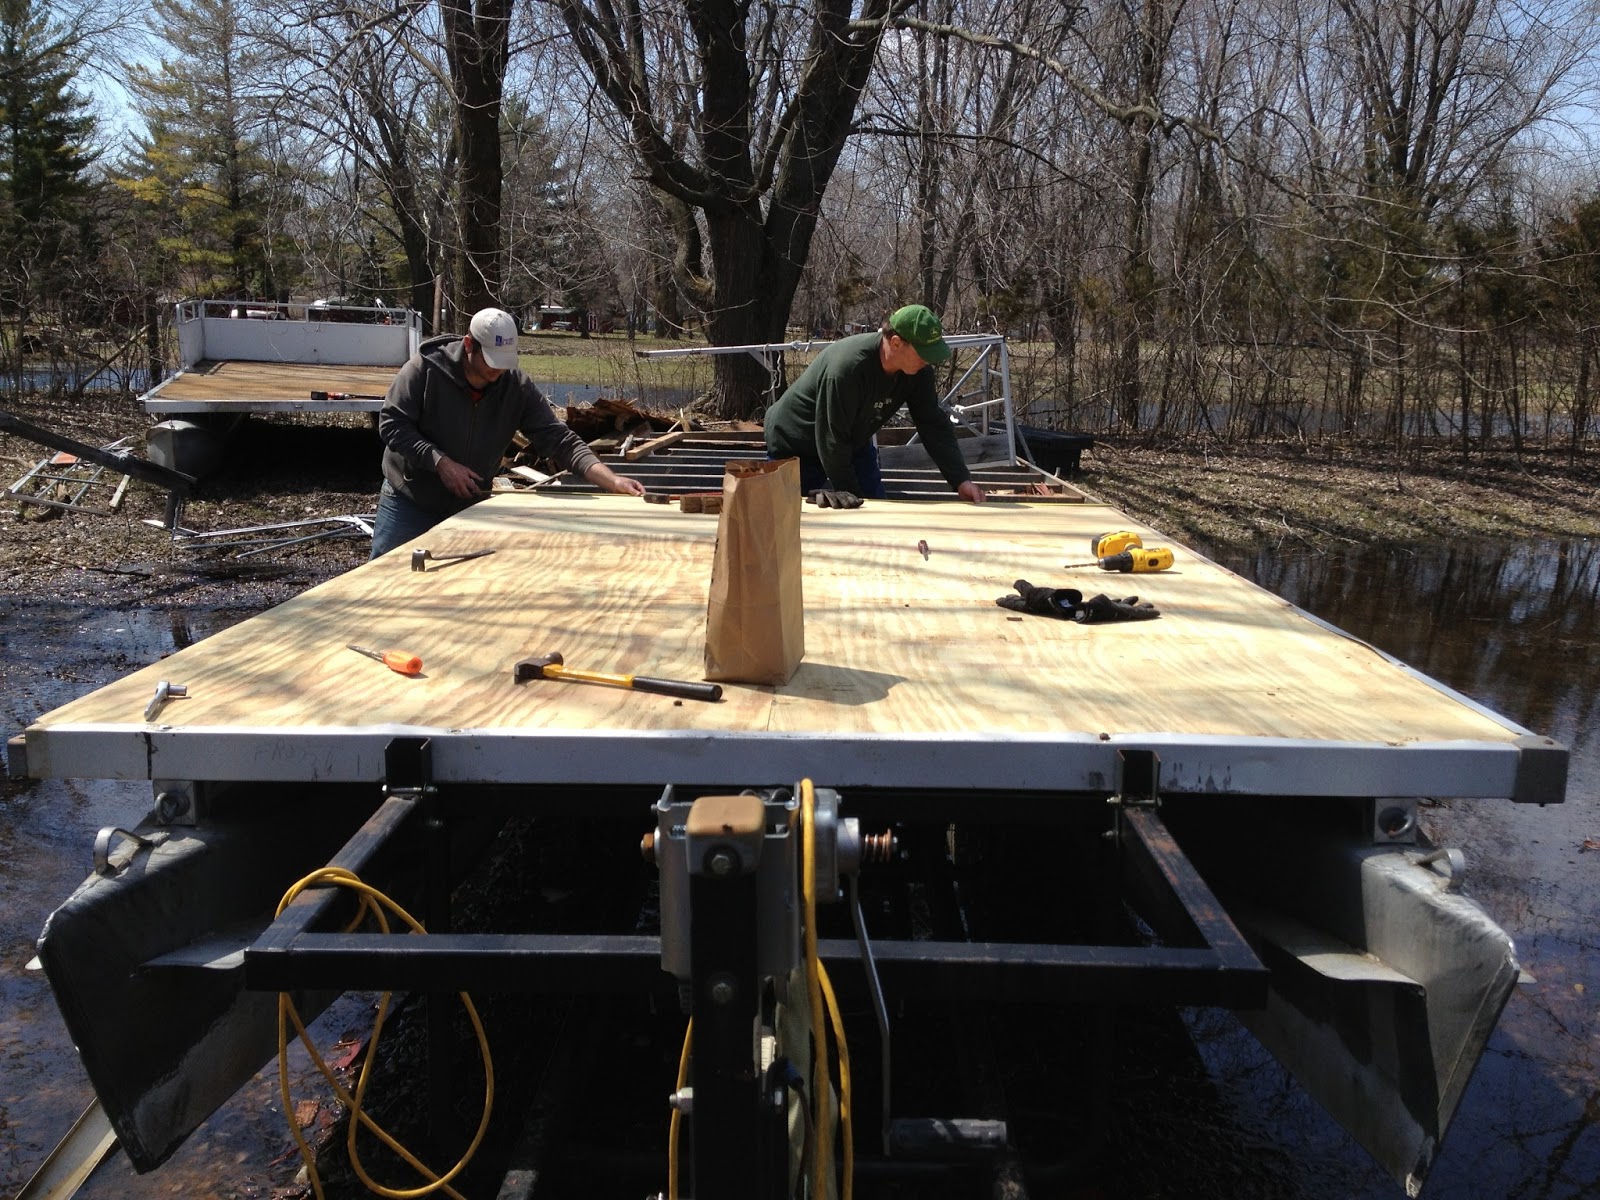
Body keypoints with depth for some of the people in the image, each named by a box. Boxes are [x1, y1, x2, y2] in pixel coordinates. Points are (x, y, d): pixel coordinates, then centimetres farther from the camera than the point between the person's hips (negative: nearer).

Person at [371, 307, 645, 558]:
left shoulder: (517, 386, -10)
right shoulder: (425, 368, -16)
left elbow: (559, 439, -13)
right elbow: (392, 423, -15)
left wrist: (613, 481, -26)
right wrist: (440, 462, -27)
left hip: (470, 506, 2)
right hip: (408, 503, -2)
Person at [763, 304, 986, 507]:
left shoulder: (918, 371, -18)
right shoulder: (846, 367, -40)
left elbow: (934, 425, -12)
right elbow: (831, 442, -33)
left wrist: (962, 480, -21)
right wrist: (854, 498, -24)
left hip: (853, 442, 7)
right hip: (795, 446, -7)